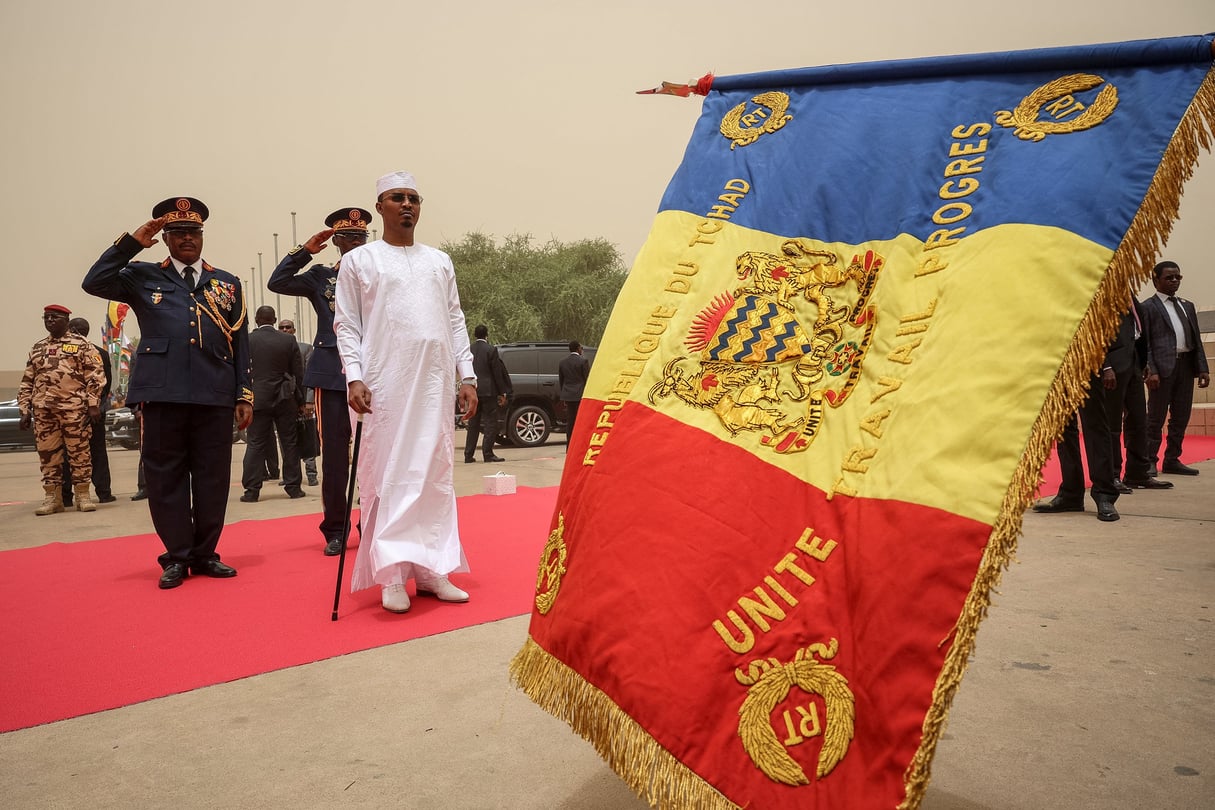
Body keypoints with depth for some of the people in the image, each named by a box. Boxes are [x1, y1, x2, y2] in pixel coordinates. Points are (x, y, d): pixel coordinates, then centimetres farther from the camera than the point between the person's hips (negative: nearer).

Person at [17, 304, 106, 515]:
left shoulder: (81, 345, 3)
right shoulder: (37, 348, 17)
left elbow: (95, 375, -3)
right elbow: (27, 382, 18)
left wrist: (94, 404, -10)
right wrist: (25, 410, 10)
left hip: (74, 408, -4)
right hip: (43, 411, 5)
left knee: (79, 452, 0)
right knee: (47, 453, 6)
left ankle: (83, 495, 8)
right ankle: (52, 497, 13)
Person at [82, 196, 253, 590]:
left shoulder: (228, 283, 16)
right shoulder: (143, 277, 13)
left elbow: (240, 344, 12)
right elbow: (94, 283, -4)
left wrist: (244, 395, 5)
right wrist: (131, 243, -3)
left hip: (215, 396, 1)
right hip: (162, 393, -1)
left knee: (213, 477, 4)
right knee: (166, 476, 2)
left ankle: (205, 554, 15)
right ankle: (177, 557, 12)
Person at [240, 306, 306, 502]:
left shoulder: (247, 340, -4)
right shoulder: (288, 340, 0)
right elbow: (298, 373, 2)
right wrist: (300, 401, 9)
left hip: (258, 399, -1)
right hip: (285, 399, 1)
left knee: (256, 445, 3)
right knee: (289, 443, 7)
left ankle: (252, 490, 2)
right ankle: (293, 487, 10)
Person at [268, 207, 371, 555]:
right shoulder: (320, 276, 11)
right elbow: (277, 283, -1)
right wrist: (305, 250, -5)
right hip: (331, 374, 0)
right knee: (334, 452, 1)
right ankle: (335, 530, 11)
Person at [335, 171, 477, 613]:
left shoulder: (440, 261, 16)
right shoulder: (359, 261, 6)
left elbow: (455, 322, 15)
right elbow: (346, 325, 1)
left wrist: (467, 376, 7)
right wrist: (354, 377, -12)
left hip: (436, 383, 4)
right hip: (385, 383, -4)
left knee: (435, 476, 4)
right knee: (387, 477, -4)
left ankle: (431, 570, 11)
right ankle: (392, 576, 2)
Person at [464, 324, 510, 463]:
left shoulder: (468, 350, 6)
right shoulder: (491, 349, -8)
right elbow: (497, 373, -7)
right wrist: (502, 393, -2)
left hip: (473, 391, 5)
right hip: (488, 391, -5)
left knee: (473, 423, 11)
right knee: (491, 422, 0)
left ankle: (468, 455, 10)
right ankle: (488, 453, -4)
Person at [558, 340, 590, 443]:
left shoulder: (562, 361, 8)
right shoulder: (583, 361, -9)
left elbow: (560, 380, 13)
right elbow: (587, 379, -8)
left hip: (568, 396, 5)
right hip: (580, 395, -5)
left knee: (570, 422, 9)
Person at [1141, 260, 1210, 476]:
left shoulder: (1188, 306, 20)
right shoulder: (1148, 307, 1)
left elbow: (1197, 340, 17)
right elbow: (1144, 342, -6)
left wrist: (1203, 368, 8)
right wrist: (1150, 370, -15)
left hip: (1186, 367, 6)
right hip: (1163, 367, -6)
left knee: (1181, 418, 8)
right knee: (1156, 418, -2)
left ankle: (1172, 460, 16)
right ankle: (1149, 461, 4)